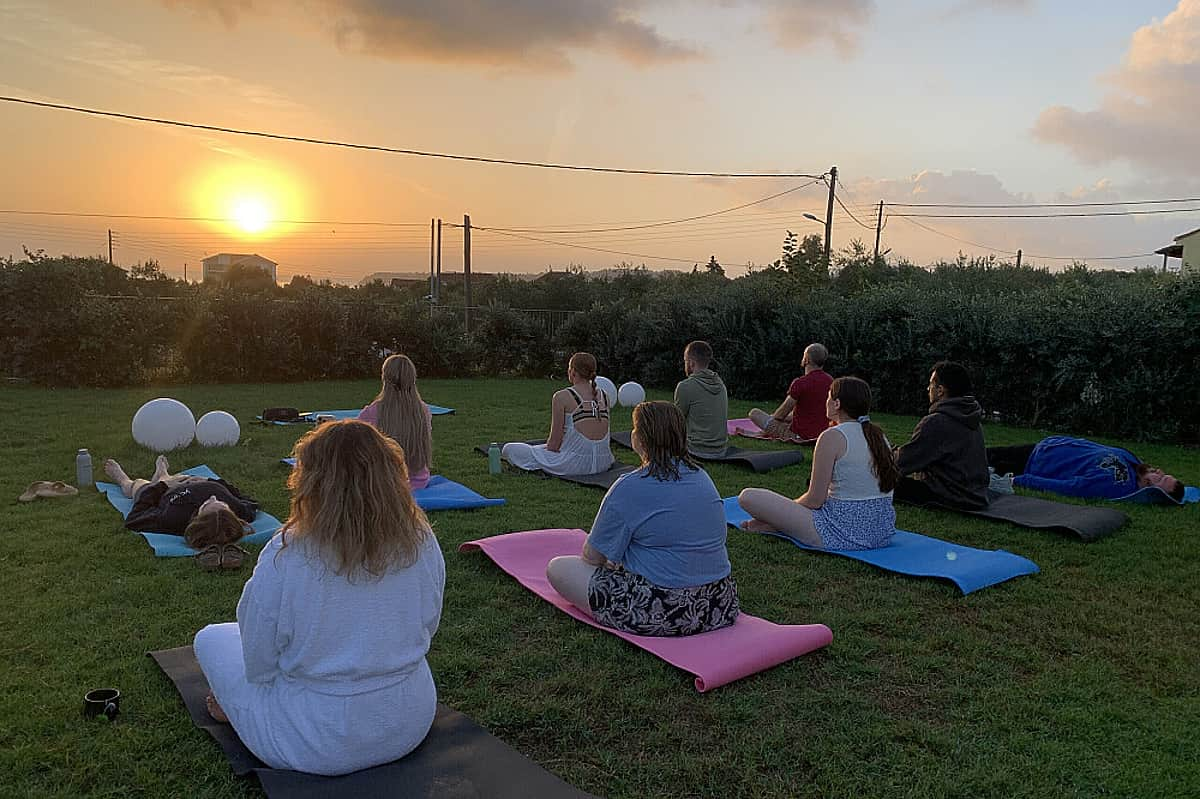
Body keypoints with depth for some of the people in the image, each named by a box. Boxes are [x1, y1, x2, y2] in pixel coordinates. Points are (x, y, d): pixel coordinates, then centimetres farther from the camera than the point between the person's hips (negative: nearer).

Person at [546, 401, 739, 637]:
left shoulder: (630, 488, -16)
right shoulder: (702, 476, 6)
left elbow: (593, 556, -8)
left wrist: (611, 562, 16)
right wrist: (618, 562, 22)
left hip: (660, 615, -8)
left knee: (557, 568, 3)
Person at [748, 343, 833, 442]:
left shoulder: (800, 383, -23)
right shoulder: (830, 380, 0)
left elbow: (781, 414, -11)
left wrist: (772, 417, 12)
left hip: (800, 435, -7)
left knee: (754, 412, 2)